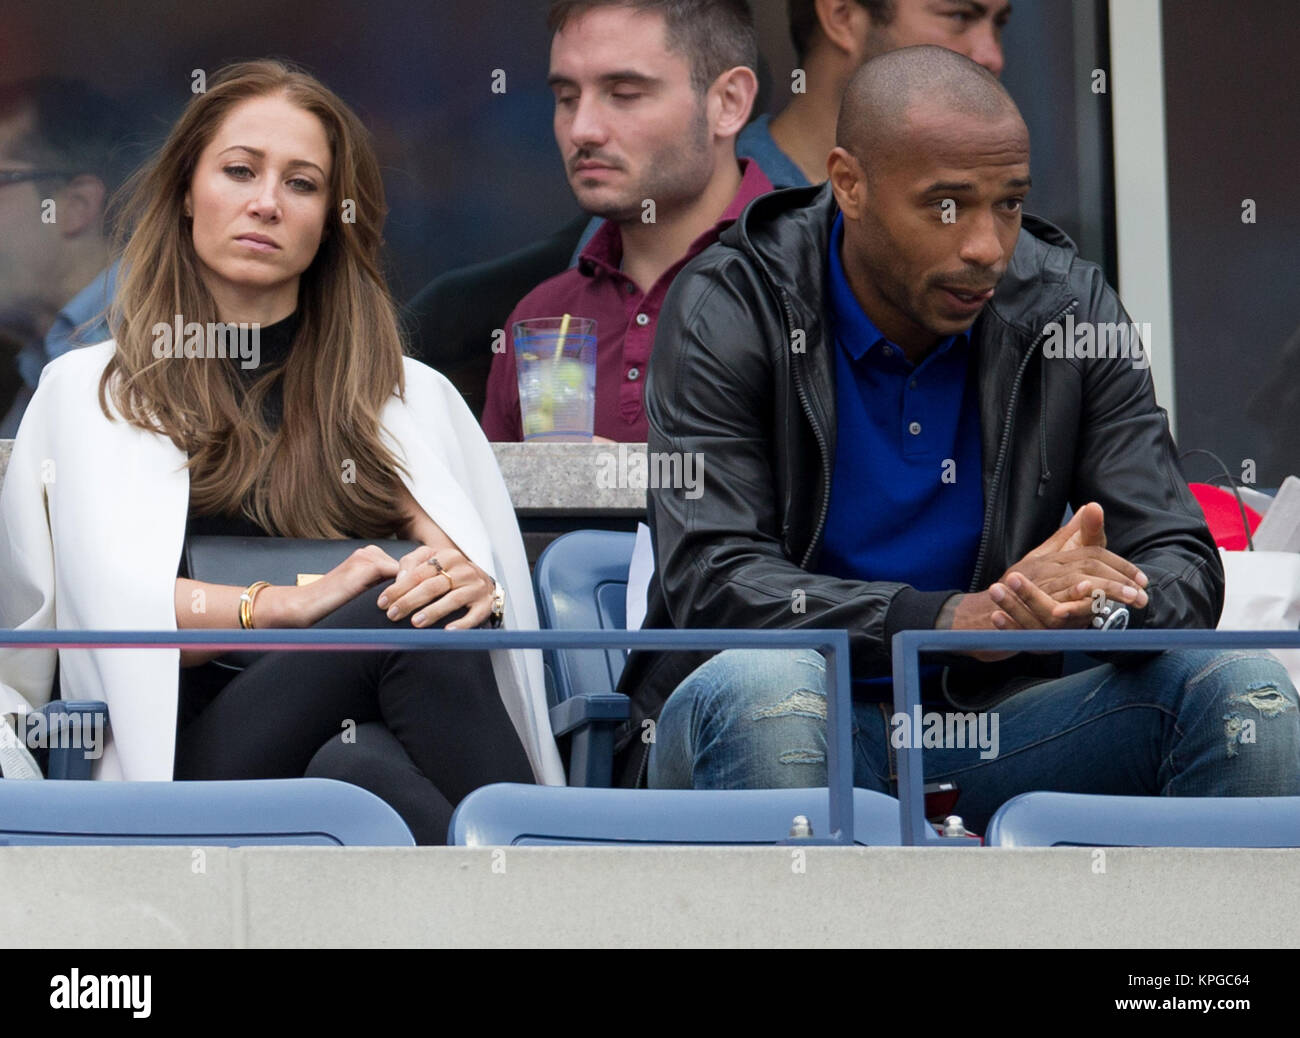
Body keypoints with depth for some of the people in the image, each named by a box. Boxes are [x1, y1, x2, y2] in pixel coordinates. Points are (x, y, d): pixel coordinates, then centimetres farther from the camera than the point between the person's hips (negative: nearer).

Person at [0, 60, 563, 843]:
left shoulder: (411, 394, 26)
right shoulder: (87, 391, 18)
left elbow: (474, 562, 12)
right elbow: (109, 594, 2)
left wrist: (474, 586, -14)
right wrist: (289, 604, -13)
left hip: (363, 738, 2)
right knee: (404, 621, -32)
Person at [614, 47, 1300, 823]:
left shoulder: (1070, 309, 0)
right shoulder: (730, 312, -9)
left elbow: (1182, 568, -2)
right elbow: (711, 582, -19)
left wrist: (1098, 600, -29)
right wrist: (953, 618, -34)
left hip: (984, 729, 3)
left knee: (1237, 687, -19)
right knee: (764, 686, -37)